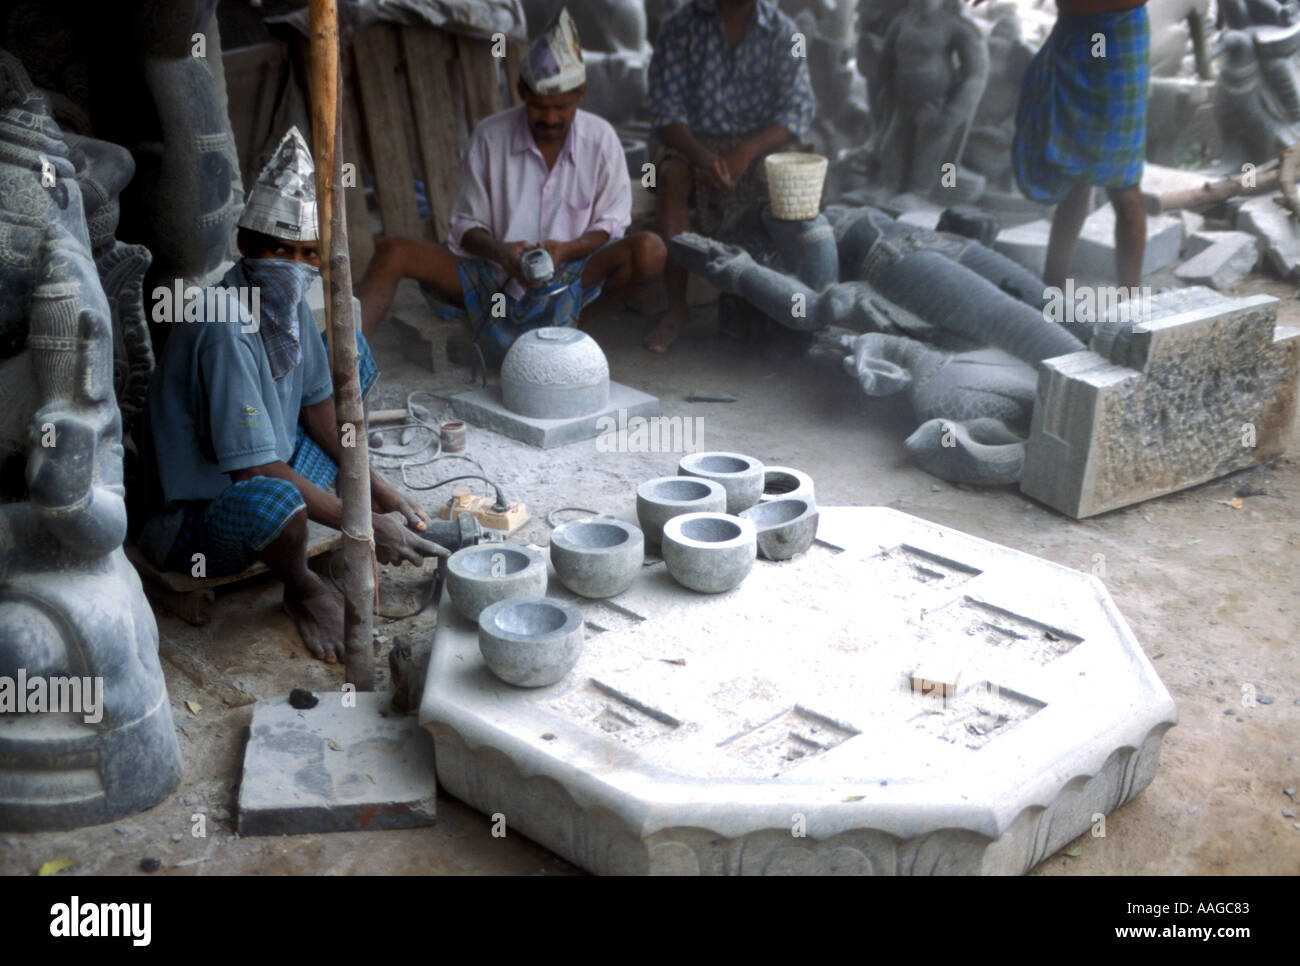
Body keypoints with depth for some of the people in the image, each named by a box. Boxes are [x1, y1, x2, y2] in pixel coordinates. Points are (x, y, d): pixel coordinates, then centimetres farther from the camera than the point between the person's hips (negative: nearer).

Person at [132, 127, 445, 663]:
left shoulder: (288, 300, -2)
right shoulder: (226, 327, -29)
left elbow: (317, 403, 9)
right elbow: (257, 470, -30)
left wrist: (380, 491, 1)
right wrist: (365, 526, -25)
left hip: (264, 474, 9)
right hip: (186, 521, -9)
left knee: (351, 352, 12)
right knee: (276, 501, -44)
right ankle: (300, 588, -6)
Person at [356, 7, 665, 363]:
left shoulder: (600, 139, -2)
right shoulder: (489, 137, -3)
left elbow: (609, 226, 1)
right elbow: (467, 225, 2)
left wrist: (566, 250, -20)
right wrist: (500, 252, -21)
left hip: (570, 271, 0)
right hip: (493, 272, 1)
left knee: (649, 250, -29)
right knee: (393, 253, -21)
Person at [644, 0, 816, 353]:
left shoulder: (782, 32, 1)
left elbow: (799, 108, -7)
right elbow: (666, 109, -9)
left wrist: (747, 152, -26)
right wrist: (701, 155, -30)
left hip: (759, 147, 1)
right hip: (693, 142, -1)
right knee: (672, 174, -34)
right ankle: (676, 307, -30)